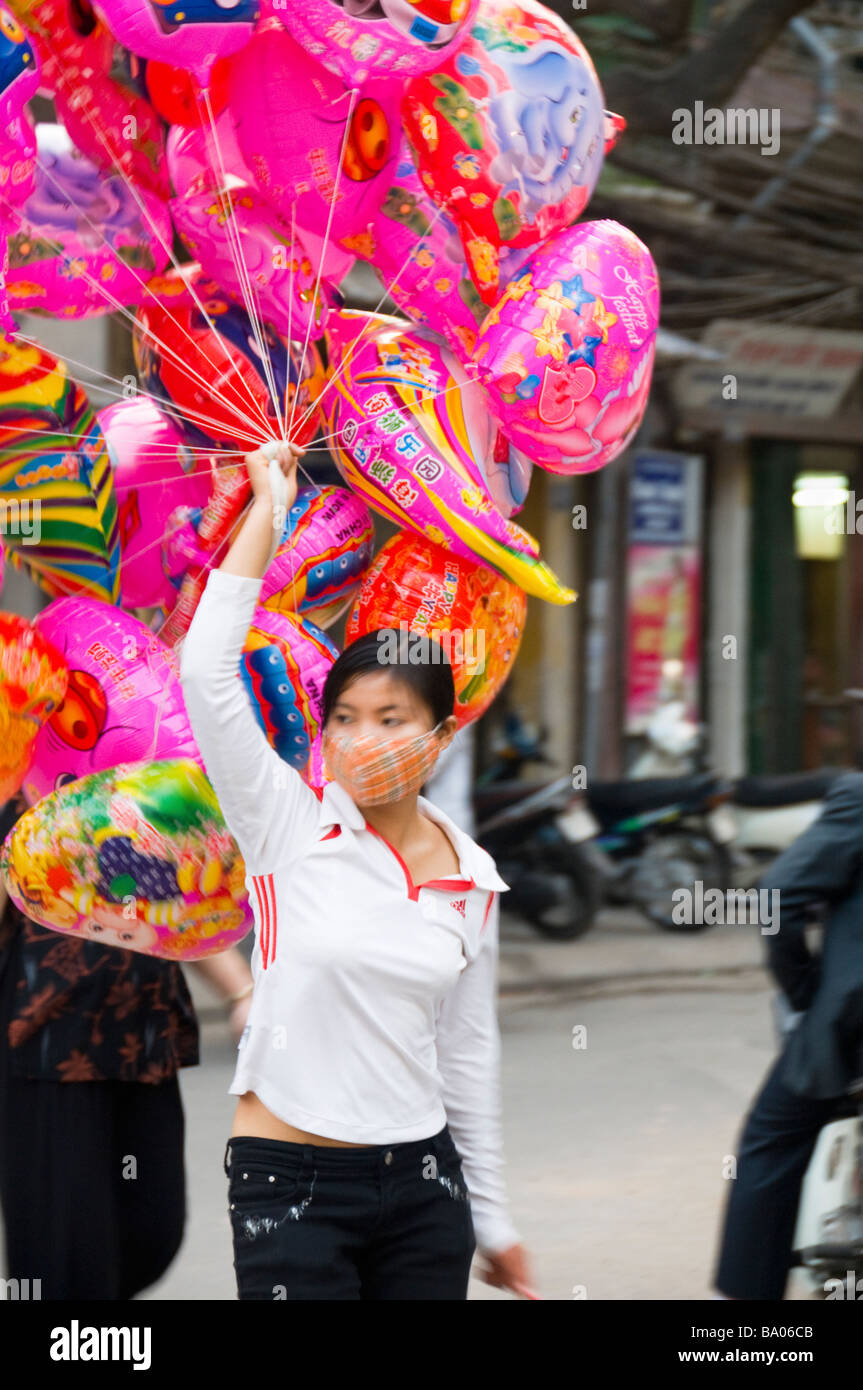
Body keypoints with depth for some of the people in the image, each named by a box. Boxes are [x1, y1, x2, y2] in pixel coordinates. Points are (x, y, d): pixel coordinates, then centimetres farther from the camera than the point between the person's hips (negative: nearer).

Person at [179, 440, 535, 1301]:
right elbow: (207, 667, -15)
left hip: (423, 1182, 3)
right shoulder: (291, 826, -4)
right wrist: (269, 505, -11)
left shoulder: (471, 878, 6)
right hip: (289, 1182, -3)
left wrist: (490, 1218, 16)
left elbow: (468, 1047, 14)